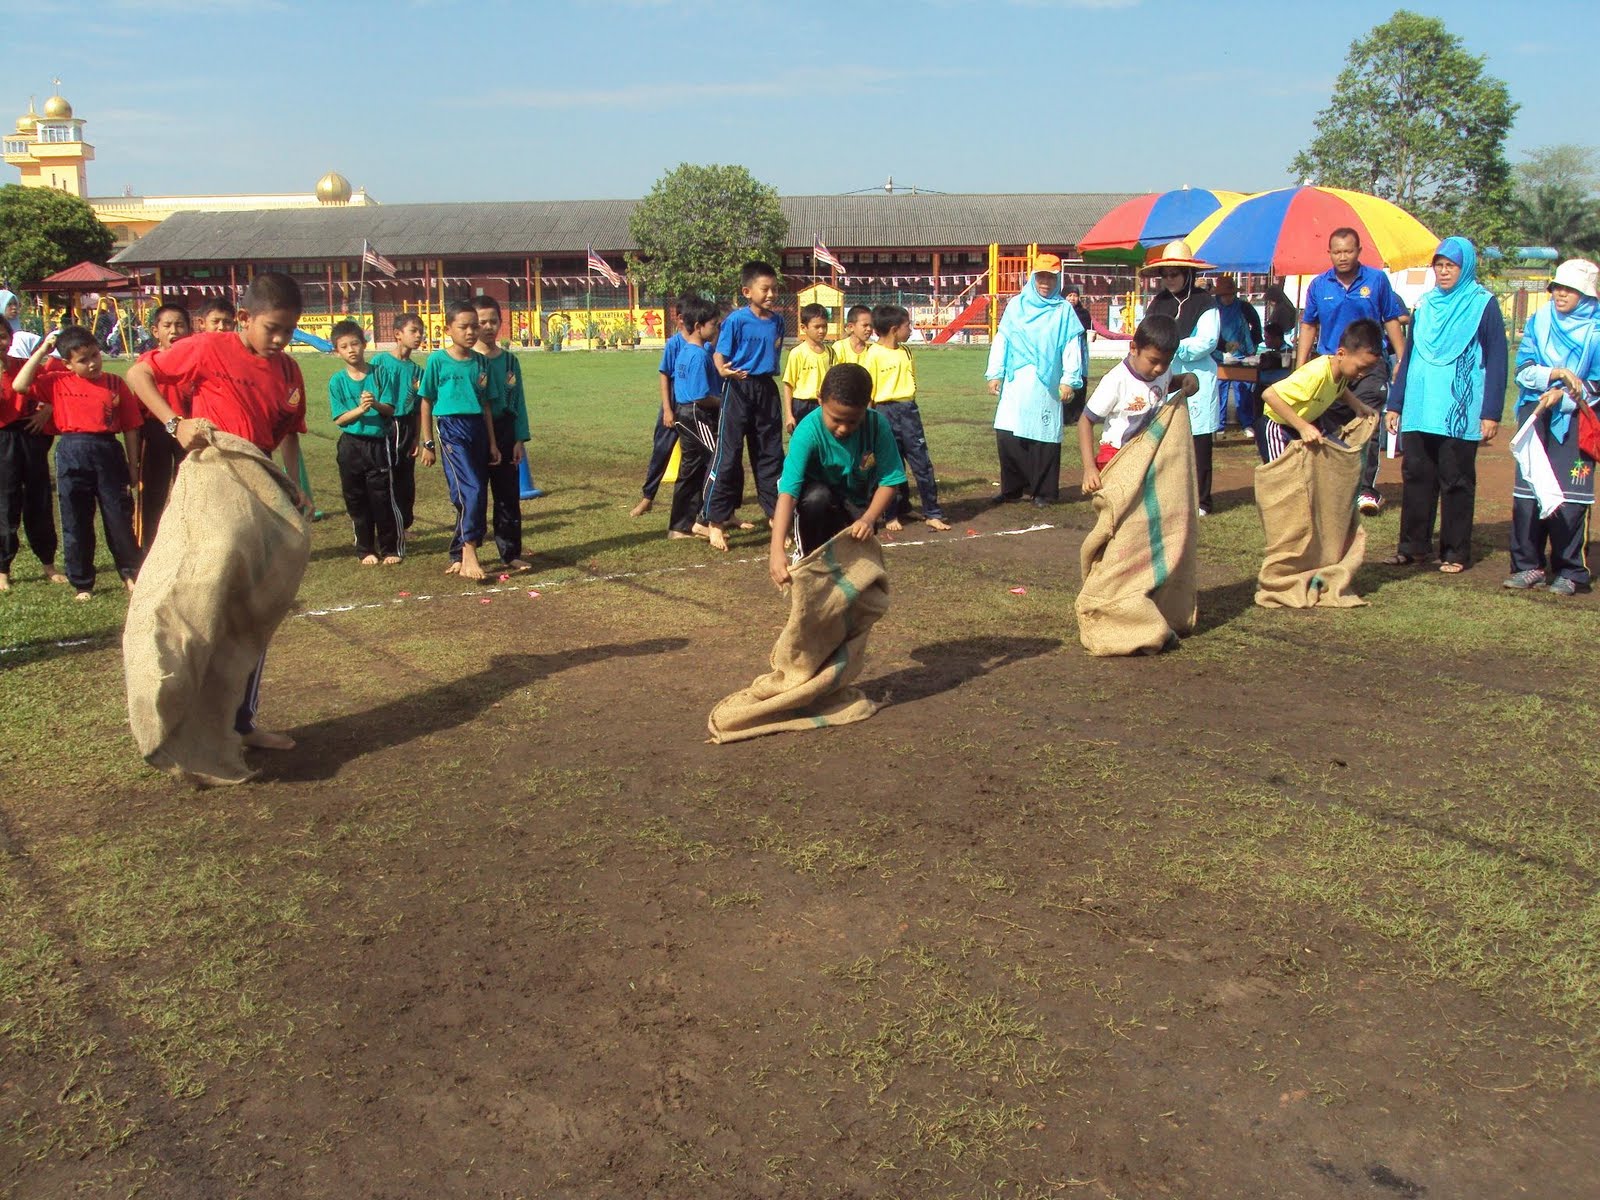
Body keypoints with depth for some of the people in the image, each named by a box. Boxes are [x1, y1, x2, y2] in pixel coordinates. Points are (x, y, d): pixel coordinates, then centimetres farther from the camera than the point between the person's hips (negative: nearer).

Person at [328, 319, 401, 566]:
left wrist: (377, 404, -23)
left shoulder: (378, 373, -1)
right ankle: (365, 549, 19)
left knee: (383, 497, -1)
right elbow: (339, 418, -4)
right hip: (351, 445, 2)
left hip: (379, 443, -1)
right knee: (356, 500, 7)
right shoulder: (337, 381, 1)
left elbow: (390, 409, -3)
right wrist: (360, 409, -21)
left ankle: (390, 548, 11)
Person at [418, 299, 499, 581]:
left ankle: (458, 555, 16)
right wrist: (428, 444, 1)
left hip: (478, 430, 5)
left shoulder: (481, 362, 9)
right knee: (471, 491, -17)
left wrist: (492, 442, 12)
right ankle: (469, 552, -9)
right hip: (452, 430, -5)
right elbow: (426, 402, 2)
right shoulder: (437, 360, -4)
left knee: (477, 496, 5)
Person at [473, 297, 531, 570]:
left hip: (505, 433, 3)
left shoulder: (509, 360, 5)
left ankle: (511, 553, 16)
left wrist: (520, 439, 0)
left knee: (509, 496, 7)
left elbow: (518, 401, 6)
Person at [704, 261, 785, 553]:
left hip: (767, 389, 6)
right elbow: (720, 353, -14)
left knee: (770, 454, 12)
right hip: (739, 389, -6)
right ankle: (715, 522, 1)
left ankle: (775, 514, 22)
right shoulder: (736, 320, -11)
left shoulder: (778, 320, 6)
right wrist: (723, 370, -33)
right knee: (728, 455, -4)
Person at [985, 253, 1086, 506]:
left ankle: (1044, 492, 9)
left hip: (1047, 385, -2)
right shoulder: (1016, 305, 10)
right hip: (1015, 382, 2)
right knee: (1007, 437, -4)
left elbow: (1072, 346, 2)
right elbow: (1001, 340, 10)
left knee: (1044, 438, -1)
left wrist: (1070, 379, -5)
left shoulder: (1064, 310, 6)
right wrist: (995, 373, 4)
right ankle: (1011, 489, 9)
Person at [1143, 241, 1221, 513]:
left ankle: (1200, 501, 5)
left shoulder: (1205, 302, 1)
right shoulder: (1157, 303, 15)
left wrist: (1173, 348, -16)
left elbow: (1207, 341, -9)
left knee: (1198, 442, -1)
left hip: (1196, 379, -4)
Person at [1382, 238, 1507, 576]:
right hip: (1419, 408, 4)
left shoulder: (1483, 304, -1)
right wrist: (1395, 404, 15)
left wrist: (1491, 414, -9)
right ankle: (1413, 545, 13)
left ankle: (1455, 553, 8)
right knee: (1415, 475, 4)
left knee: (1456, 481, 0)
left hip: (1460, 413, -4)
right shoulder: (1425, 305, 13)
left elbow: (1496, 362, -3)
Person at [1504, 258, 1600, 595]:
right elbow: (1523, 368, 0)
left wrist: (1561, 395, -13)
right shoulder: (1538, 322, 10)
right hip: (1535, 415, 3)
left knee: (1570, 494, -7)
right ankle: (1529, 565, 7)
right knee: (1527, 490, 0)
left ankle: (1570, 571, 0)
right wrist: (1555, 373, -17)